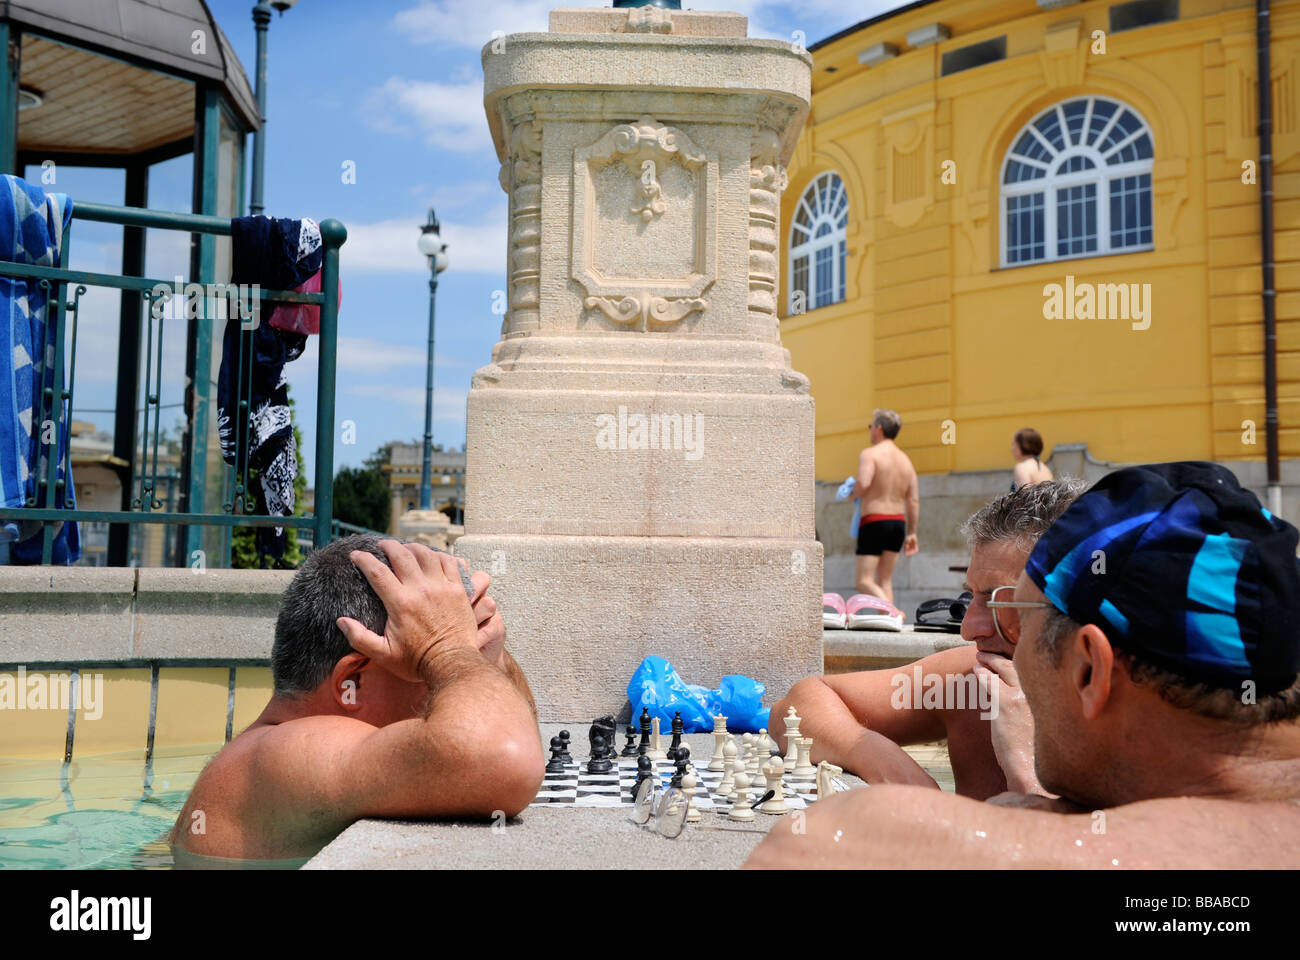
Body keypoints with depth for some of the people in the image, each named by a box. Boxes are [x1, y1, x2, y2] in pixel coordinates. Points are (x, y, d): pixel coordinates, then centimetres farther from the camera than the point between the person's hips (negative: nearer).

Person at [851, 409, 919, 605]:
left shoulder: (869, 454, -8)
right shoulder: (905, 459, 12)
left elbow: (864, 483, -26)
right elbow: (914, 500, 10)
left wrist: (854, 493, -3)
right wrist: (912, 533, 14)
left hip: (874, 521, -7)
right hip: (898, 522, 7)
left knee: (865, 581, -4)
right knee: (885, 580, 13)